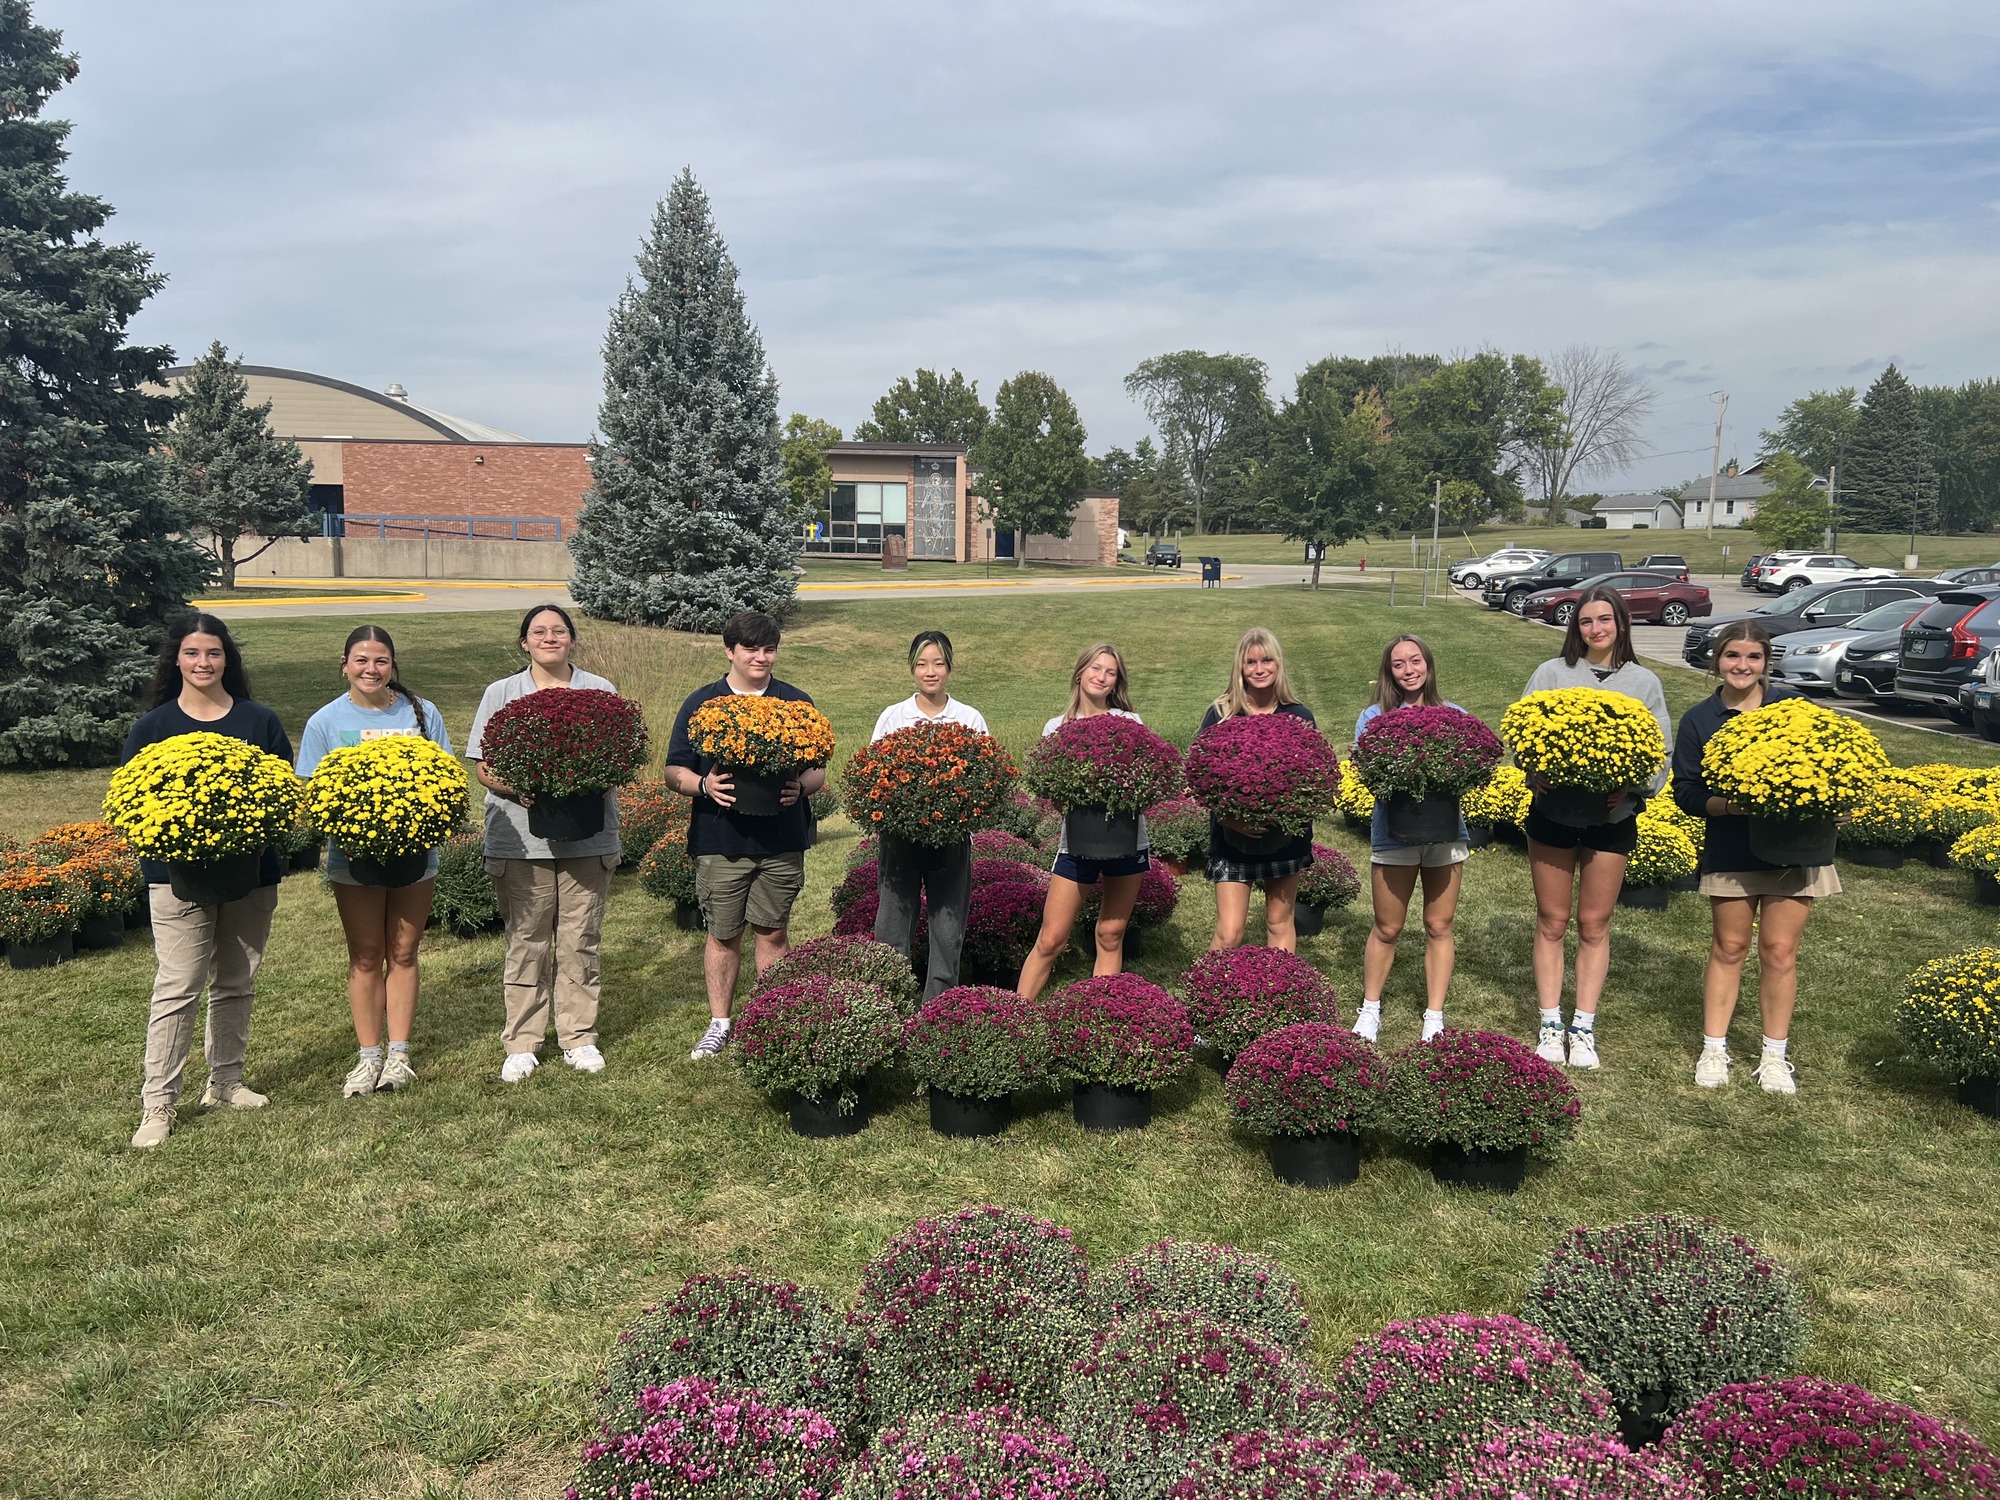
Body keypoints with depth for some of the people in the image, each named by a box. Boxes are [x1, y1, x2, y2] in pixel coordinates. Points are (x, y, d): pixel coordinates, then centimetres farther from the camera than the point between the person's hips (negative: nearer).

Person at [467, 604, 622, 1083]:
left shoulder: (600, 691, 9)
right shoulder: (501, 694, 8)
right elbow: (482, 765, 4)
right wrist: (515, 789, -15)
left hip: (587, 836, 1)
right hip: (521, 838, 0)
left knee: (580, 941, 5)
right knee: (526, 942, 4)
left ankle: (579, 1037, 17)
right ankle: (521, 1044, 14)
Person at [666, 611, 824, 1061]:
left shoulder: (797, 704, 7)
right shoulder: (701, 704, 3)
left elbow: (819, 771, 8)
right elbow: (674, 772, 3)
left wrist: (799, 787, -14)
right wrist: (704, 785, -18)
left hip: (782, 841, 1)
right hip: (719, 839, -1)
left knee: (772, 932, 8)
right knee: (722, 936, 7)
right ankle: (719, 1023, 20)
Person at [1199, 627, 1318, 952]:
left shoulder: (1299, 716, 2)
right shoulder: (1220, 714, -4)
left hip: (1285, 836, 2)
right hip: (1233, 837, -2)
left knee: (1280, 923, 13)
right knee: (1228, 934, -6)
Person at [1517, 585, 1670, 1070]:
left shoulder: (1643, 682, 5)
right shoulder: (1551, 673, 2)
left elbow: (1661, 751, 2)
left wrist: (1632, 787, -16)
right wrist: (1540, 774, -20)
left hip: (1614, 814, 1)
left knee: (1594, 925, 7)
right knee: (1552, 921, 6)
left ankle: (1583, 1028, 15)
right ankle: (1550, 1025, 15)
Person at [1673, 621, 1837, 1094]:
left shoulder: (1793, 705, 1)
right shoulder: (1699, 719, -1)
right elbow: (1686, 791, -3)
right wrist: (1730, 805, -21)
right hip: (1730, 853, 0)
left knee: (1779, 951, 4)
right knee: (1729, 948, 9)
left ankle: (1775, 1056, 17)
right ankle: (1714, 1050, 19)